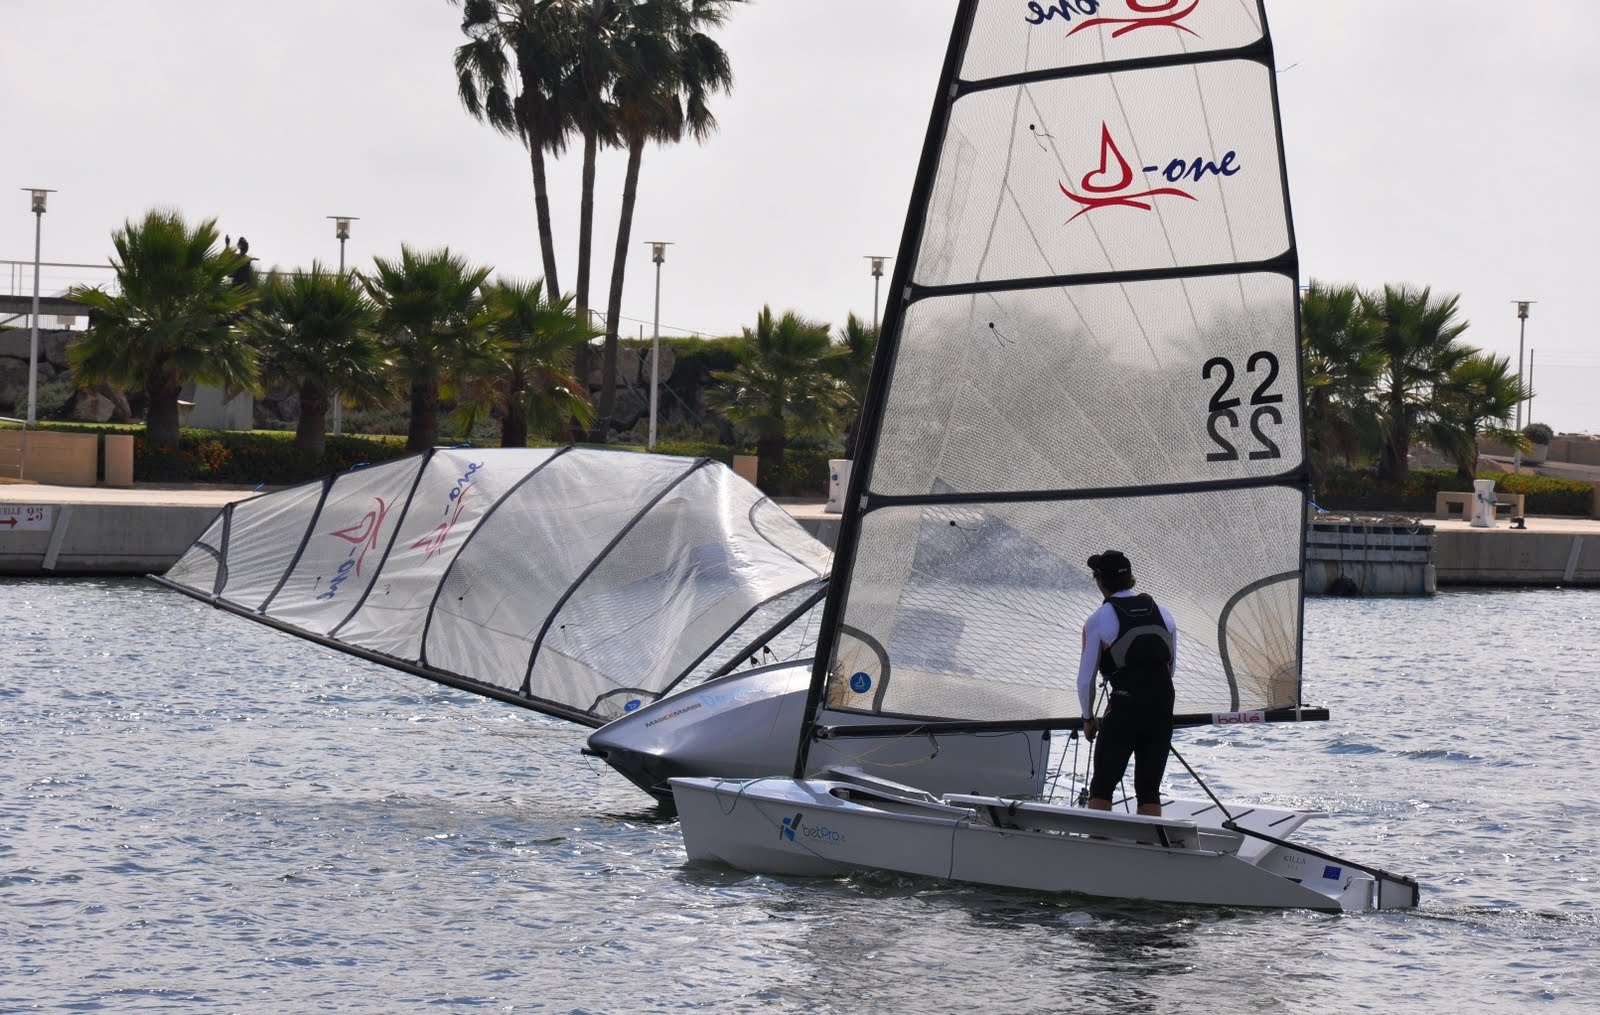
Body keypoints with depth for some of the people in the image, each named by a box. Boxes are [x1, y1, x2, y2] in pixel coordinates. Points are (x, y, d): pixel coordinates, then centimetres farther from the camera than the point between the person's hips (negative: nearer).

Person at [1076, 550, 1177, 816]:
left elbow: (1085, 679, 2)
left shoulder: (1098, 620, -2)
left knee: (1101, 788, 5)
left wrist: (1088, 719, 16)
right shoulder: (1162, 613, 12)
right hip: (1164, 711, 4)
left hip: (1124, 711, -4)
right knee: (1149, 790, 9)